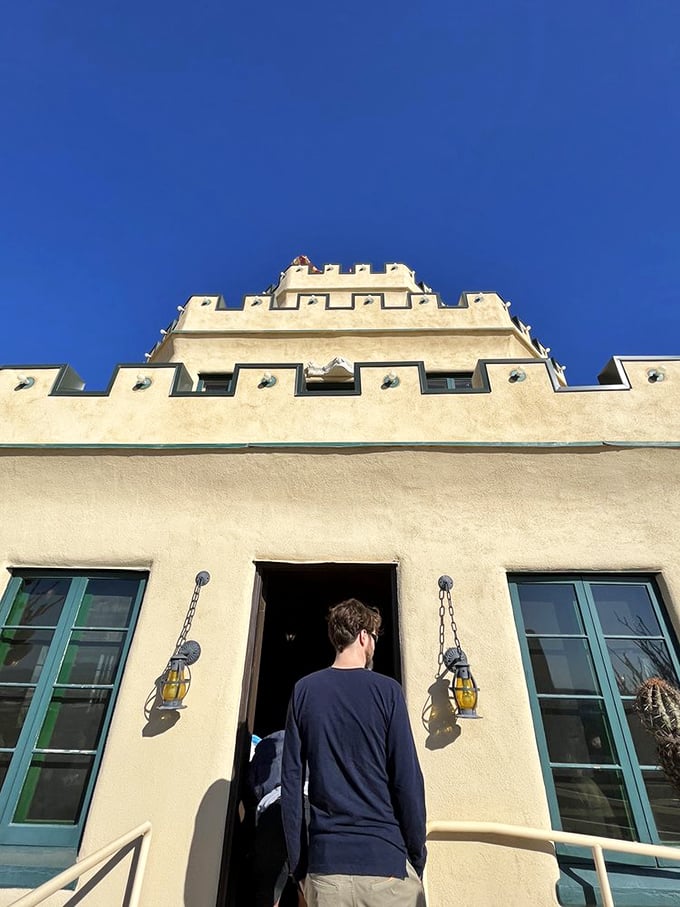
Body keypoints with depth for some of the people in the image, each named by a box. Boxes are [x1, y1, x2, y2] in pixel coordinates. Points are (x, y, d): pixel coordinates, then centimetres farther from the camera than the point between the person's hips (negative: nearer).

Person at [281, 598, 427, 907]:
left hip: (325, 861, 3)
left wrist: (298, 863, 9)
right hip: (386, 858, -2)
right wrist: (417, 857, 5)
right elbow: (408, 780, -8)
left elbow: (291, 783, 1)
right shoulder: (386, 690, -9)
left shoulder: (304, 691, -1)